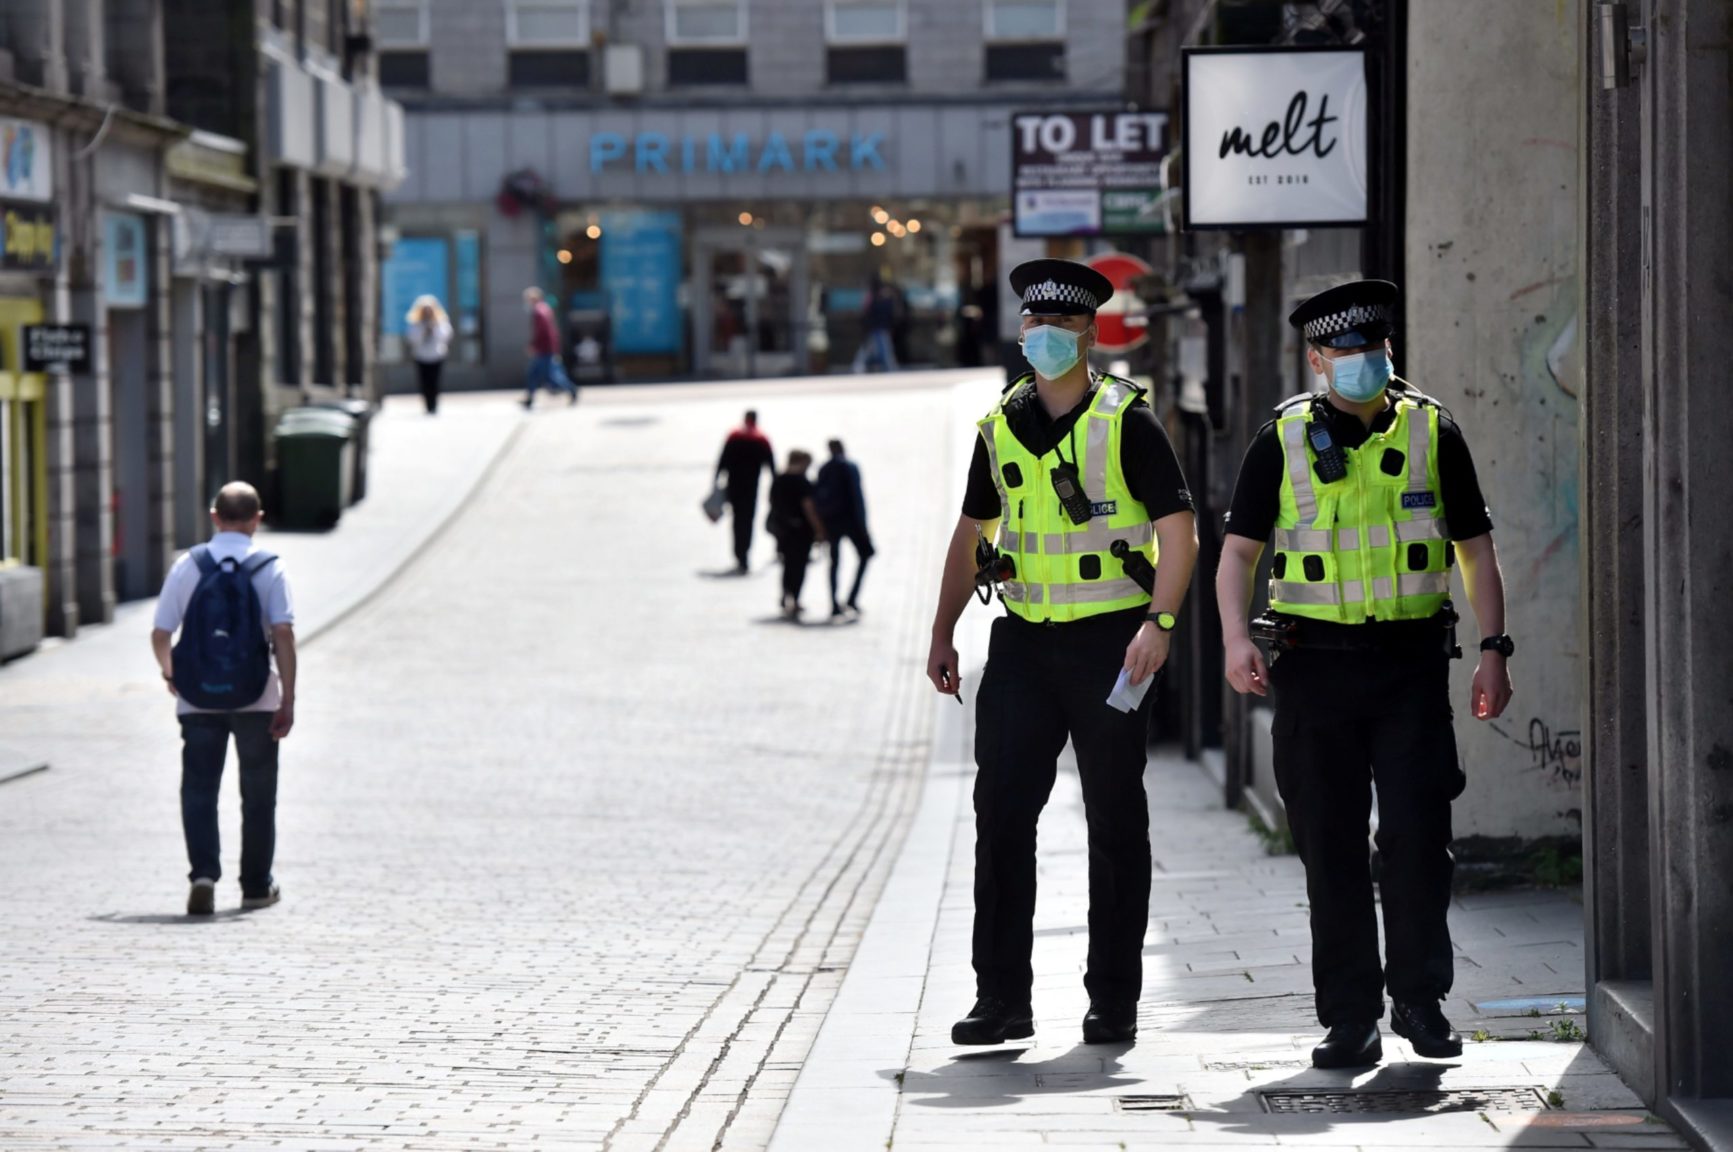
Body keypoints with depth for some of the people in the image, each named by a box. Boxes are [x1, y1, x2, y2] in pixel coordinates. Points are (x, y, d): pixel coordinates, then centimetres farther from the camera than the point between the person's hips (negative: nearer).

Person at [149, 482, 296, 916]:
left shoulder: (188, 566, -2)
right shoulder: (268, 568, -5)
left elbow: (160, 632, -1)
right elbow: (283, 633, -12)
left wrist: (170, 673, 19)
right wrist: (288, 700, -9)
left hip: (198, 700, 0)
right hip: (256, 699, 0)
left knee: (198, 792, 5)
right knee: (257, 796, 13)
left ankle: (204, 873, -14)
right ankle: (256, 886, 20)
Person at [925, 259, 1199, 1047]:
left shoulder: (1125, 422, -4)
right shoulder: (1001, 427, 10)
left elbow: (1178, 528, -7)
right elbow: (972, 532, 19)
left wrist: (1158, 623, -19)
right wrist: (942, 634, 14)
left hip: (1109, 641, -4)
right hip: (1023, 640, 4)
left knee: (1115, 823, 2)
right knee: (1000, 812, -3)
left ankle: (1114, 1001, 9)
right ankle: (1001, 998, 1)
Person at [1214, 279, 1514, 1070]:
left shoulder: (1432, 433, 6)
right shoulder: (1283, 441, 4)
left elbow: (1476, 549, 10)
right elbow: (1238, 550, 6)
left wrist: (1494, 649, 2)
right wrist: (1236, 640, -10)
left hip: (1412, 658, 0)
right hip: (1316, 663, 0)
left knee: (1418, 834, -6)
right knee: (1332, 847, 3)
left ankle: (1420, 998, 9)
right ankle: (1350, 1019, 9)